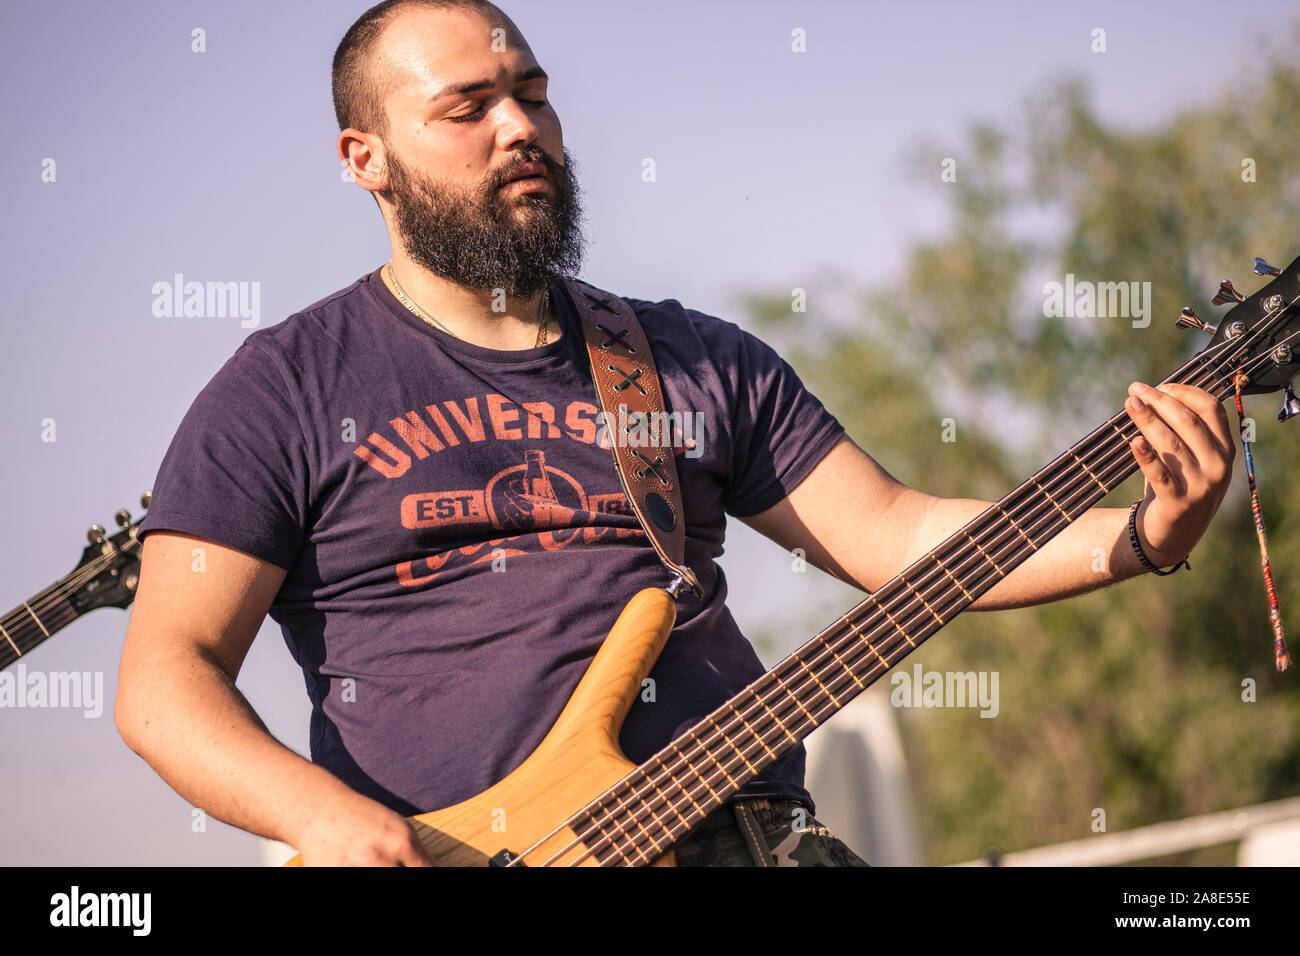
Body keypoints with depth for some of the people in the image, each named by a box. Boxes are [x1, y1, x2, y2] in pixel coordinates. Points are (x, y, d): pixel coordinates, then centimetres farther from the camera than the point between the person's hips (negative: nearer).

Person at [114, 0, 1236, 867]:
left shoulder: (700, 361, 19)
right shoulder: (289, 387, 8)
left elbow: (895, 536, 15)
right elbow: (165, 675, 2)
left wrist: (1137, 537, -2)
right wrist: (322, 817, -17)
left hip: (745, 832, 4)